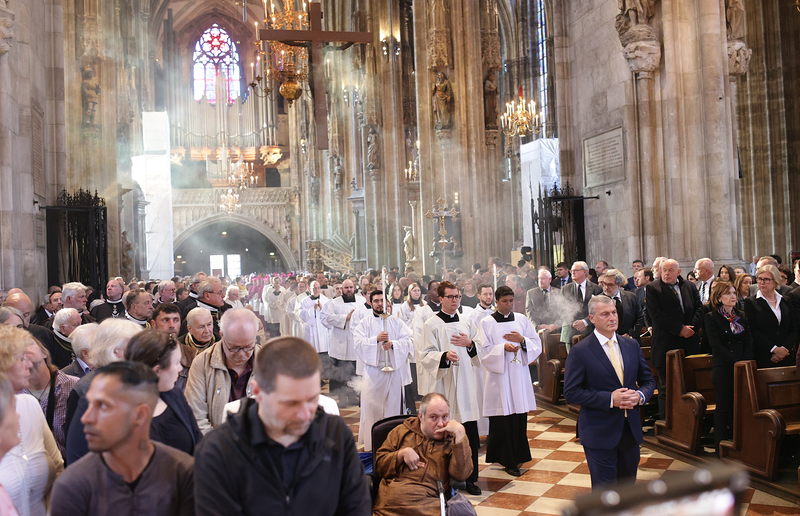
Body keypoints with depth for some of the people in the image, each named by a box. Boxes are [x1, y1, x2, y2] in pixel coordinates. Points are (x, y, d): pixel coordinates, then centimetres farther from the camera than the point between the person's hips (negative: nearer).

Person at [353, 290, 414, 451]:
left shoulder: (396, 321, 10)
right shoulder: (365, 322, 8)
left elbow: (409, 340, 1)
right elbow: (358, 342, -5)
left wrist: (393, 344, -15)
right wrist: (376, 339, -18)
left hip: (395, 368, 1)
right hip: (373, 369, -1)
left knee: (394, 403, 1)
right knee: (371, 404, -6)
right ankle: (370, 442, 1)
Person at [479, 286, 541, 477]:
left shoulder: (521, 319, 10)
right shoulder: (487, 322, 1)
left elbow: (537, 344, 8)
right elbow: (484, 351, -4)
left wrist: (522, 340, -9)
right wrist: (503, 348, -18)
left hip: (519, 376, 3)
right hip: (498, 377, -3)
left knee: (519, 417, 3)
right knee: (501, 421, -3)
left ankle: (516, 457, 16)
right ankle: (507, 460, 8)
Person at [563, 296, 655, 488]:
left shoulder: (632, 345, 7)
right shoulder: (580, 351, -10)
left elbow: (648, 381, 14)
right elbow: (571, 393, -13)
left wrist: (640, 396, -9)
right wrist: (610, 399, -20)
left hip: (631, 429, 5)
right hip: (600, 433, -5)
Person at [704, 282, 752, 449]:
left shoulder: (741, 316, 14)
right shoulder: (712, 317, -1)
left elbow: (749, 342, 8)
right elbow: (717, 346, -9)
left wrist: (745, 362, -8)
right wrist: (736, 363, -15)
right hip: (722, 369, -4)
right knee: (723, 408, -1)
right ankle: (721, 447, 7)